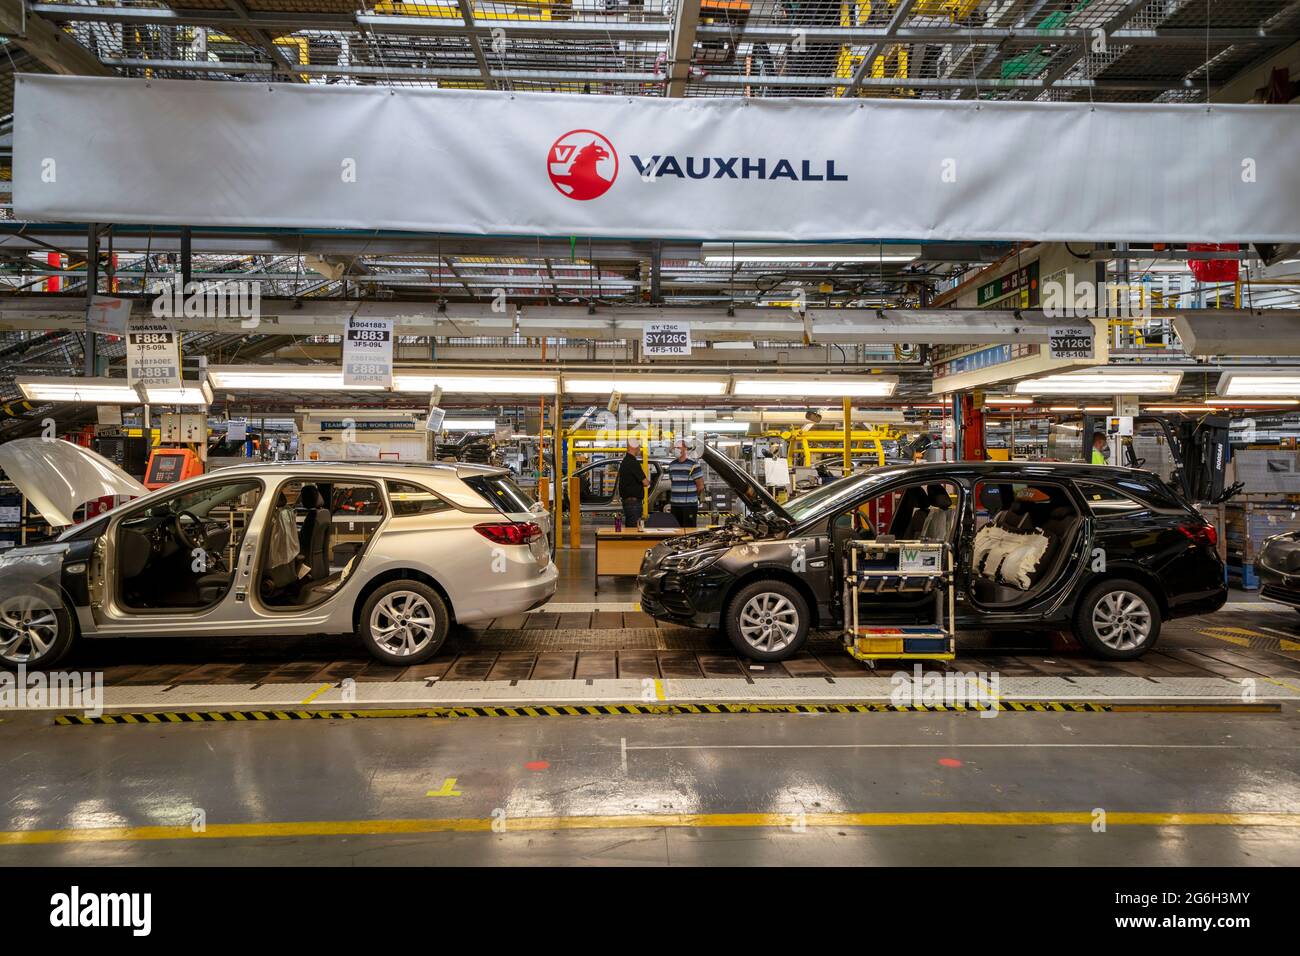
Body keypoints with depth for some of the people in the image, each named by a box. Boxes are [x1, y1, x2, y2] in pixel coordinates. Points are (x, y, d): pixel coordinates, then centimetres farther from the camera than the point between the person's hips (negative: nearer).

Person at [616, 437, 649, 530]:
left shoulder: (624, 461, 13)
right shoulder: (633, 462, -17)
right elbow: (645, 482, -18)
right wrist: (648, 481, 4)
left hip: (626, 500, 10)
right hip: (633, 501, -10)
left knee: (629, 527, 13)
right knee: (634, 528, -9)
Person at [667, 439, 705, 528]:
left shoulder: (694, 464, -7)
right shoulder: (672, 465, 12)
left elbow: (700, 486, -4)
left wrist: (691, 496, 7)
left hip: (690, 505, -6)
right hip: (675, 505, 6)